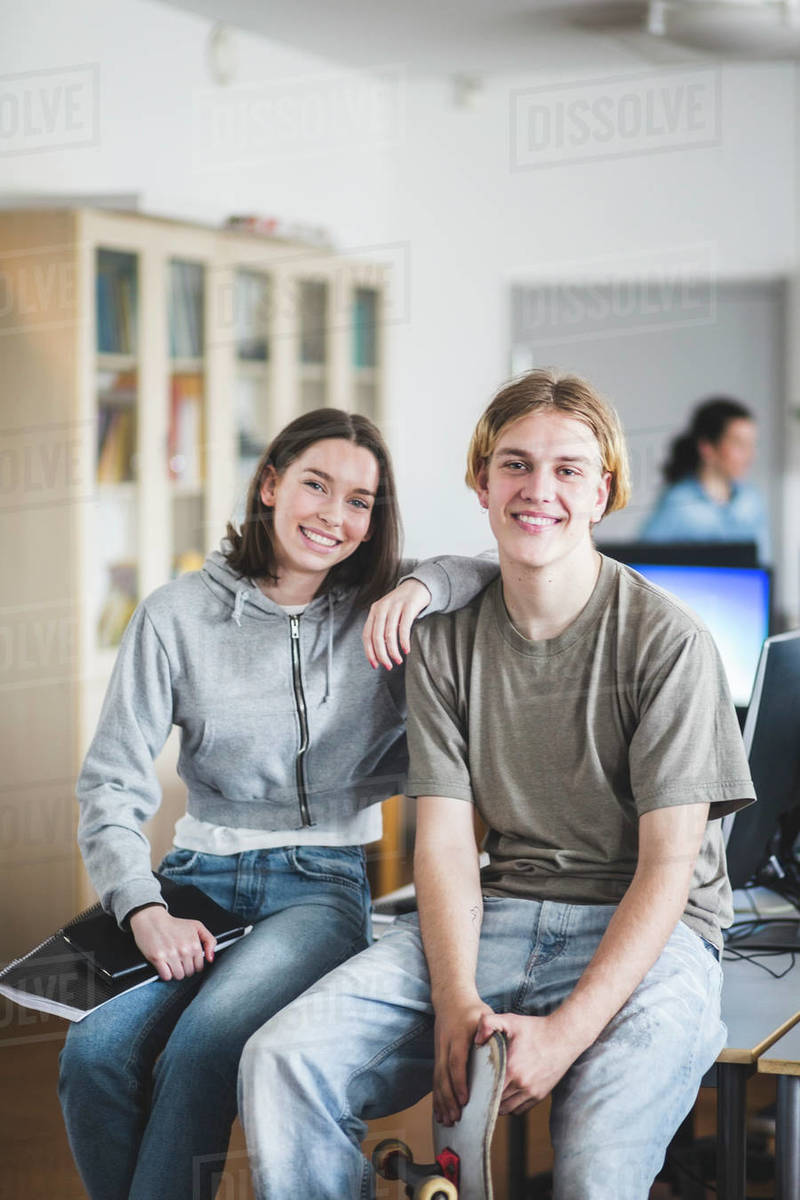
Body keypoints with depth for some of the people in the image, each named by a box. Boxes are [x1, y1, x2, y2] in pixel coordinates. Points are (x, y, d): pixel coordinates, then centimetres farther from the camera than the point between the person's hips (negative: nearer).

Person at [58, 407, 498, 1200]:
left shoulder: (383, 611, 7)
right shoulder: (176, 616, 5)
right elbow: (110, 785, 2)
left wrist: (423, 586, -20)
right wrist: (141, 909, -14)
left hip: (324, 884, -1)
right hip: (200, 875, 1)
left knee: (203, 1044, -31)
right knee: (94, 1052, -27)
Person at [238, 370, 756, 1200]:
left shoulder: (668, 642, -6)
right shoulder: (444, 640, 7)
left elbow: (668, 864, -9)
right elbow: (444, 838, 2)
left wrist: (566, 1033, -22)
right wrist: (456, 1004, -17)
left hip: (644, 934, -3)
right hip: (495, 915, 4)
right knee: (281, 1063, -20)